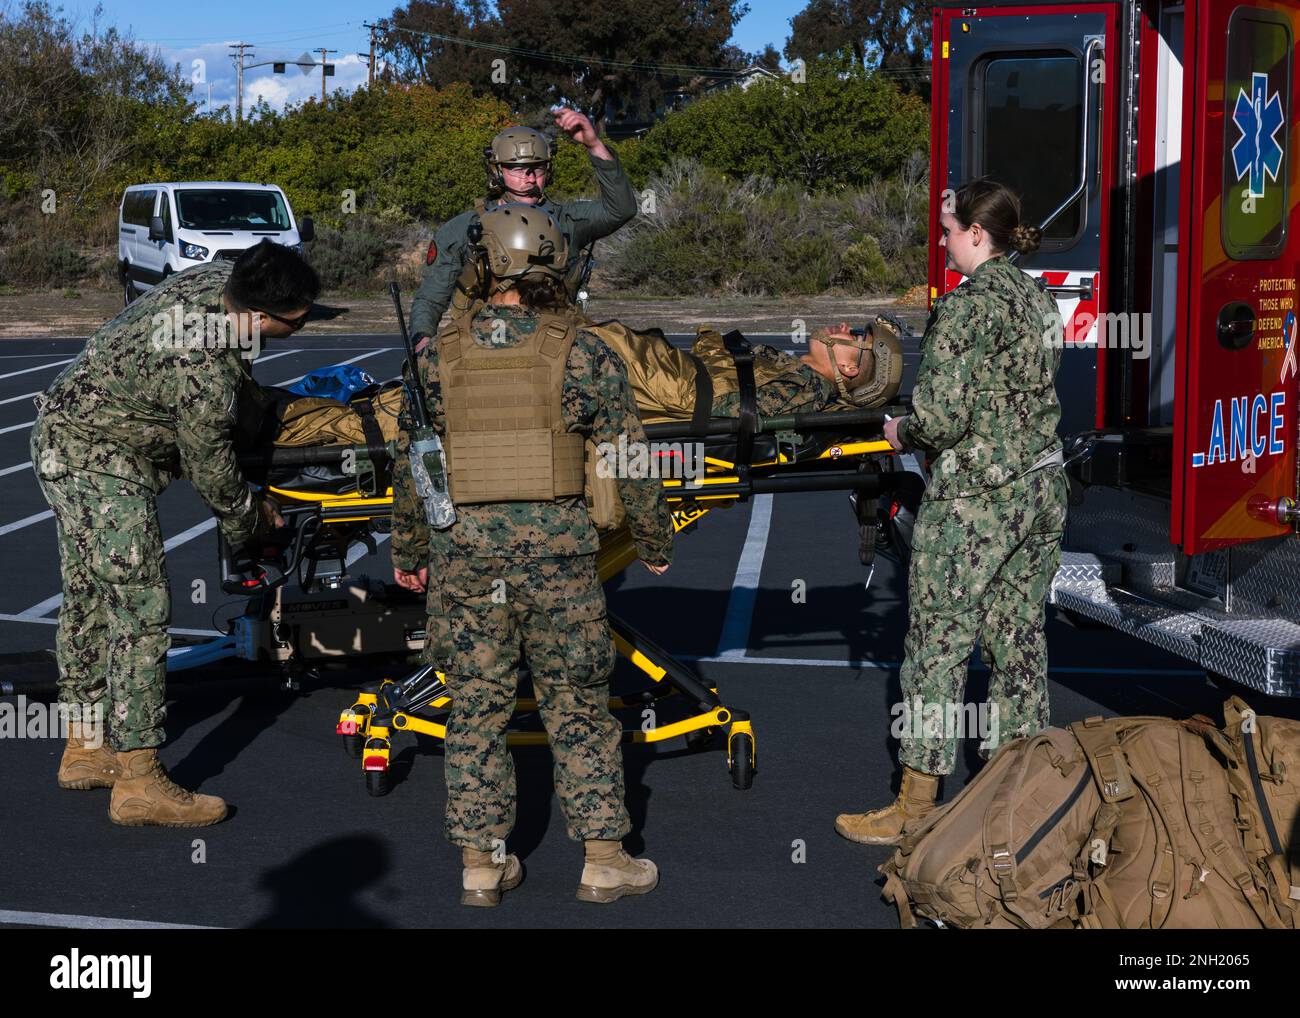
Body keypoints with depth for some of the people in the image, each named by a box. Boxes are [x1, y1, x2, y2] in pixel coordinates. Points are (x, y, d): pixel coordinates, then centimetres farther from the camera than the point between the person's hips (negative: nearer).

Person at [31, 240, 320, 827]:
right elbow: (208, 469, -16)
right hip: (103, 465, -11)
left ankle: (83, 751, 29)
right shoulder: (205, 372, -30)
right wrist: (249, 518, 3)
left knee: (87, 598, 17)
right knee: (141, 609, -9)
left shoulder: (215, 277, -4)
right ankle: (139, 784, -7)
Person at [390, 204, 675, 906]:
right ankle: (603, 860, 13)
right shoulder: (581, 354, -4)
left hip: (464, 550, 2)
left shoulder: (439, 356, 1)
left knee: (477, 707, 10)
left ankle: (481, 865, 14)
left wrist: (407, 552, 19)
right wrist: (655, 543, 12)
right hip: (556, 550, -1)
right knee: (577, 705, 9)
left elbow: (410, 466, 6)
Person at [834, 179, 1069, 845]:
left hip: (973, 499, -8)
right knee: (1017, 641, 13)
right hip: (1041, 488, 8)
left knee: (938, 648, 0)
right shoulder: (1037, 297, 10)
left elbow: (942, 416, -21)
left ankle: (915, 809, 7)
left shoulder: (968, 303, -16)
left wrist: (901, 434, -1)